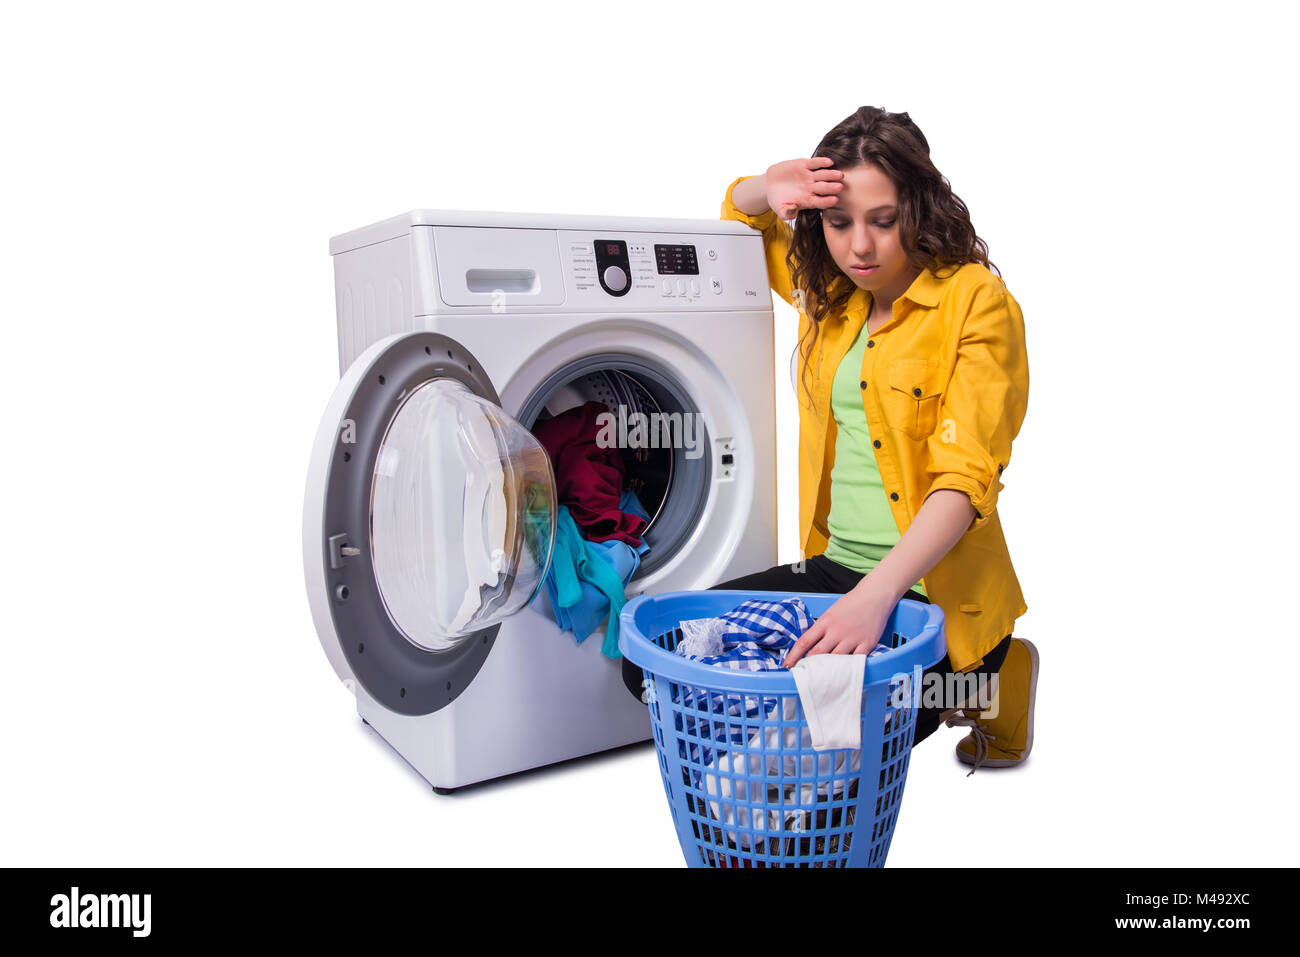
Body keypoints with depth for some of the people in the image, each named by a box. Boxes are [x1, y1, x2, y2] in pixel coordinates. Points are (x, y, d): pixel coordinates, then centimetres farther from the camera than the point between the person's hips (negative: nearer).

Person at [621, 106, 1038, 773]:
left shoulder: (976, 302, -11)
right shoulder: (833, 292, 9)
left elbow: (965, 479, -20)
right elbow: (738, 214, 26)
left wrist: (876, 594, -34)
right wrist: (769, 190, 0)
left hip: (932, 587, -7)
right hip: (836, 566, 7)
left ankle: (980, 682, 4)